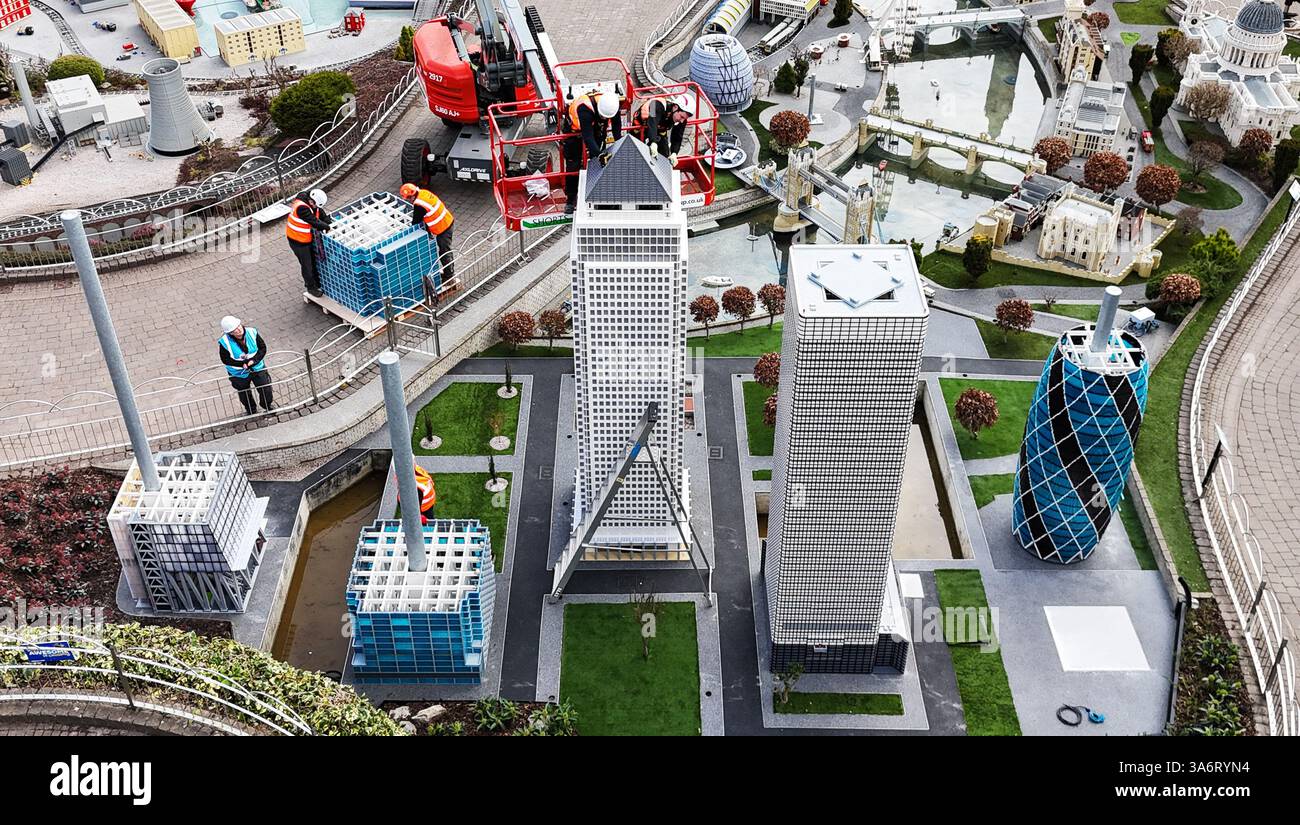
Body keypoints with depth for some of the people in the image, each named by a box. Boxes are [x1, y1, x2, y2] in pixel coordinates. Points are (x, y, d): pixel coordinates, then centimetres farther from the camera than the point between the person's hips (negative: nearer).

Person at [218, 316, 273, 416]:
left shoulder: (252, 333, -19)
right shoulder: (224, 342, -26)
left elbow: (262, 348, -11)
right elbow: (226, 360, -19)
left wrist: (253, 360, -25)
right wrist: (244, 363, -27)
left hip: (257, 368, 1)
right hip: (239, 374, -1)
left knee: (266, 389, 14)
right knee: (244, 395, 21)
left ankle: (268, 405, 47)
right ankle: (251, 410, 50)